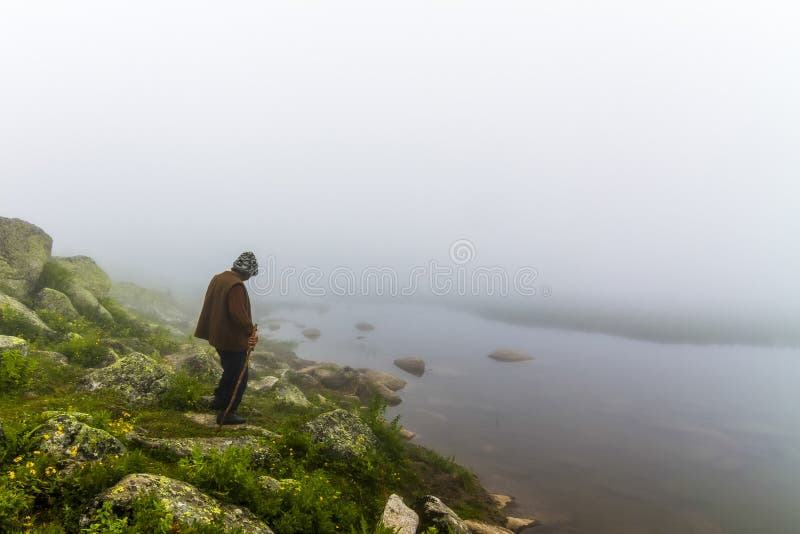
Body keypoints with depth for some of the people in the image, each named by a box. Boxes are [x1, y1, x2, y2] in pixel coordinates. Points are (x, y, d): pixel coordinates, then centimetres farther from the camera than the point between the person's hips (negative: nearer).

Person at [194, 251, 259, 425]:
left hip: (218, 335, 10)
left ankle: (219, 401, 40)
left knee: (230, 371, 27)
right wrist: (251, 330, -19)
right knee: (238, 378, 6)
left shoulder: (218, 278, 6)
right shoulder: (236, 285, -25)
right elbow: (238, 313, -31)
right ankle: (226, 413, 15)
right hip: (233, 339, -10)